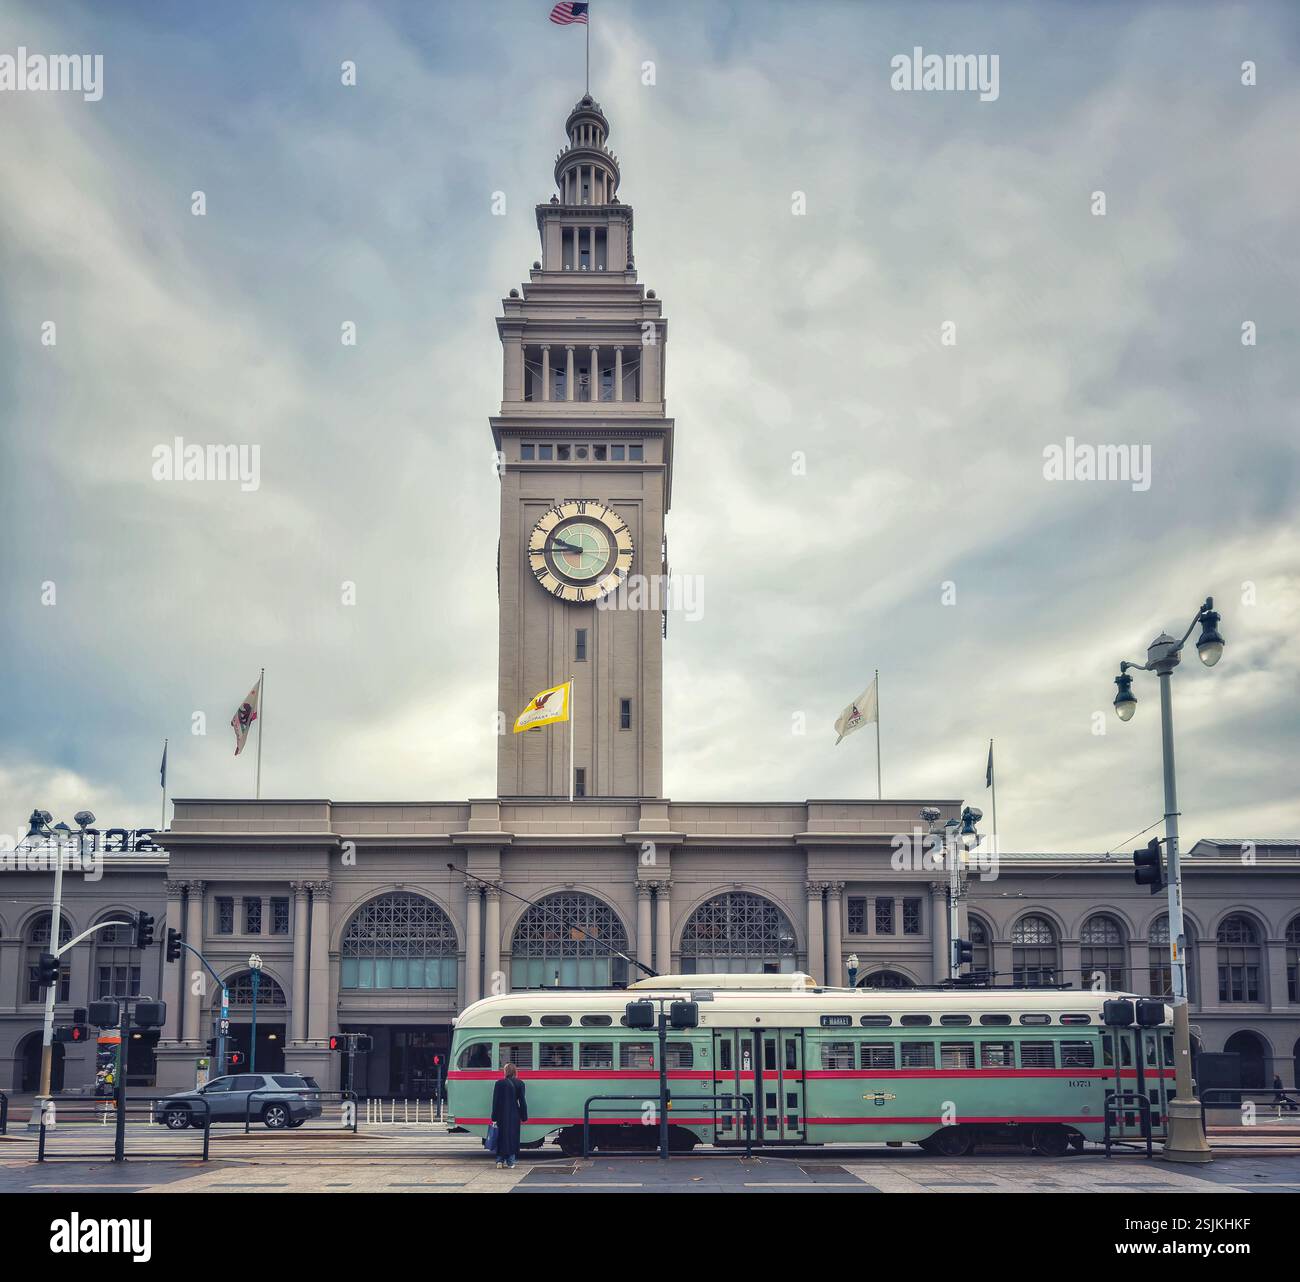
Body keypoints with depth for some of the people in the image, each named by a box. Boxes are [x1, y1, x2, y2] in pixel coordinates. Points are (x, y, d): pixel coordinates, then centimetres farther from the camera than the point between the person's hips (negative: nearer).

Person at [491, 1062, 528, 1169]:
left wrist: (494, 1117, 3)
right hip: (514, 1115, 0)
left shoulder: (499, 1083, -5)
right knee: (512, 1136, 7)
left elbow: (495, 1101, -2)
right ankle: (510, 1162, 6)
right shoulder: (519, 1084, -3)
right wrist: (524, 1116, 6)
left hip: (502, 1115, 0)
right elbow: (522, 1101, -1)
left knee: (501, 1136, 12)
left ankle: (500, 1160, 10)